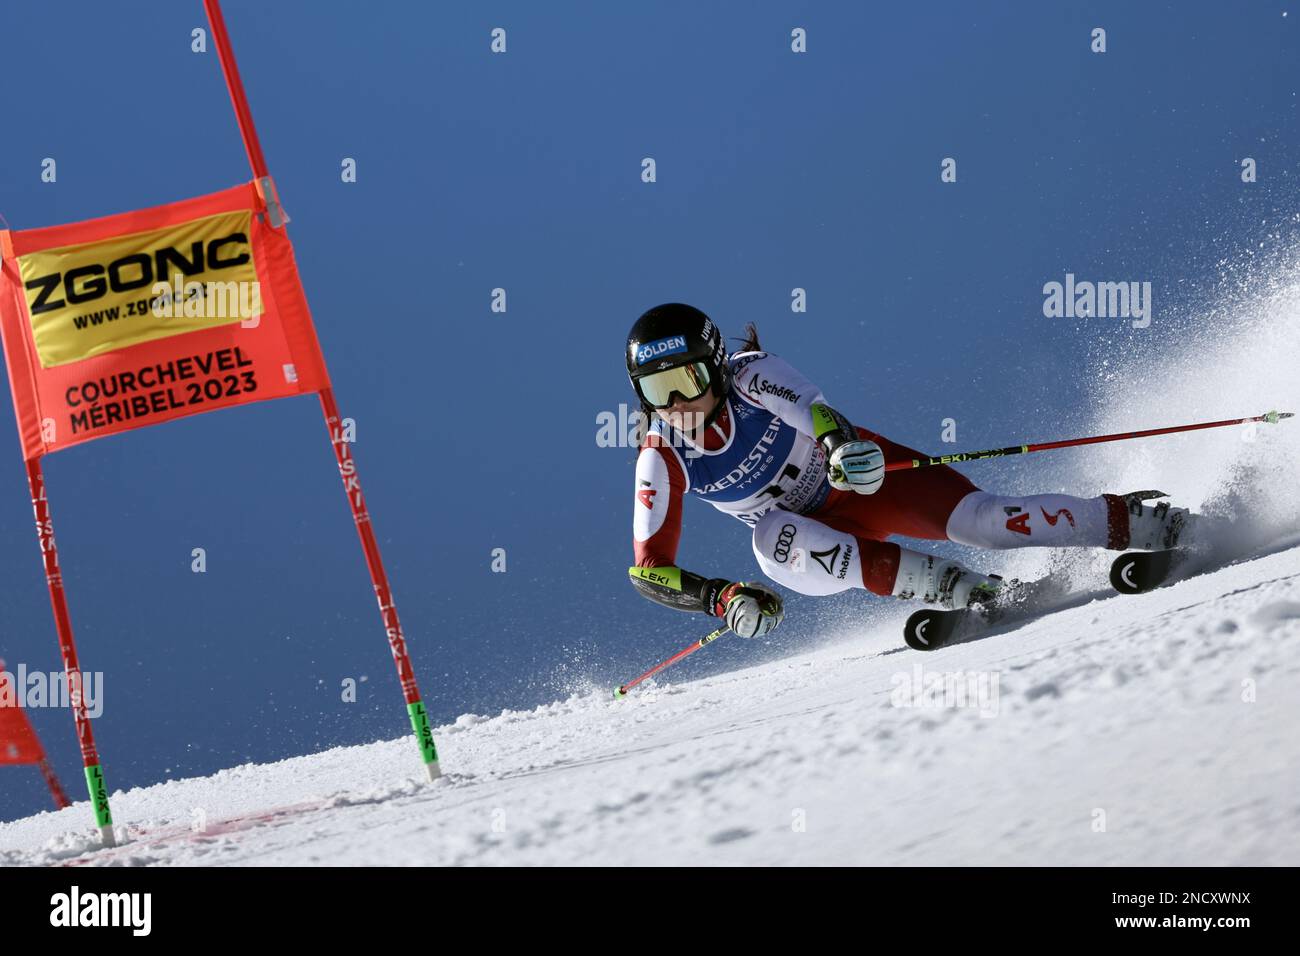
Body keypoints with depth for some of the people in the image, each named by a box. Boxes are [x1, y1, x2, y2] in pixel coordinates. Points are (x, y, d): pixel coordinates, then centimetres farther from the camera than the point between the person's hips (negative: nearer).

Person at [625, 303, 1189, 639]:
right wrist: (721, 597, -33)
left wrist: (839, 440, -63)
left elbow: (814, 410, -39)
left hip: (862, 473, -2)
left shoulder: (750, 377, -23)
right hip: (807, 533, 2)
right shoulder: (661, 462, -17)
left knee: (970, 518, -26)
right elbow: (649, 568, -16)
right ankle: (947, 588, -35)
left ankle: (1131, 522, -15)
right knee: (774, 537, -35)